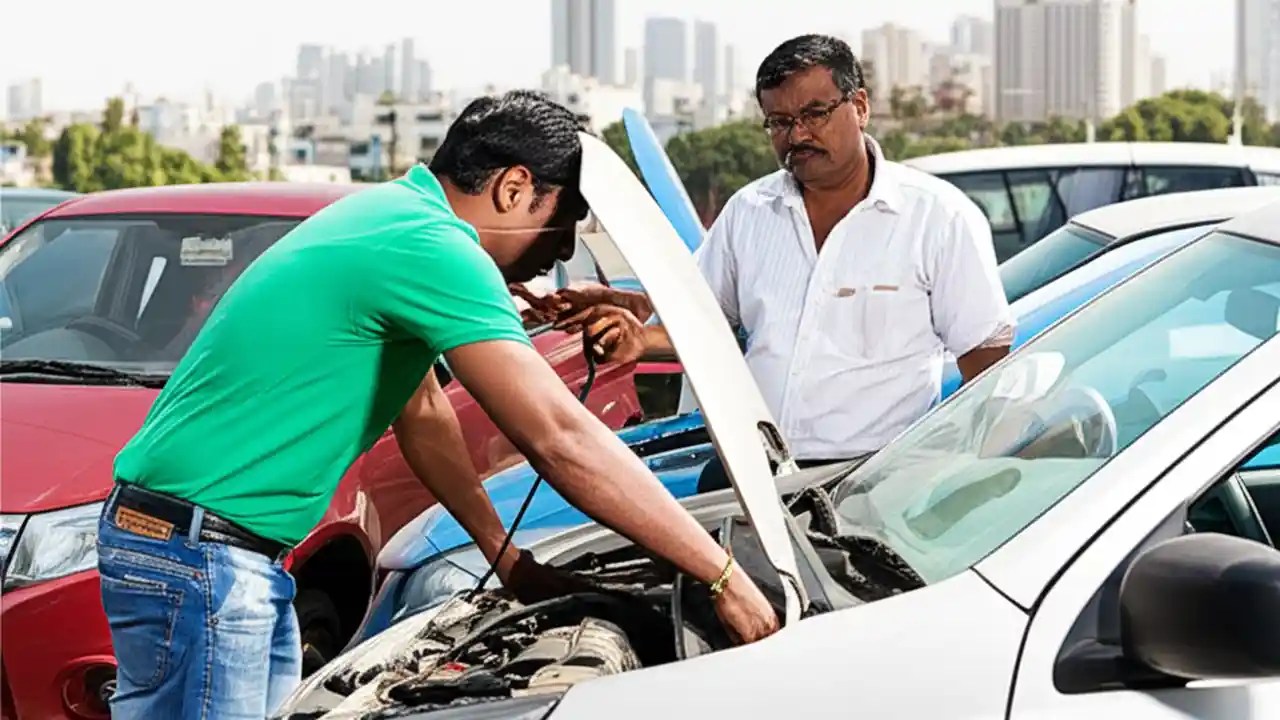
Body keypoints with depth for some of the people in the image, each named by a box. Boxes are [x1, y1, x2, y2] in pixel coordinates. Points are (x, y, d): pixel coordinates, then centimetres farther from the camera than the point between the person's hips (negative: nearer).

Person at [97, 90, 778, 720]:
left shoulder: (389, 213, 14)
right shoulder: (433, 248, -19)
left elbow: (422, 411, 24)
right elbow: (562, 440, -24)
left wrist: (505, 554, 23)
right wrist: (724, 580, -21)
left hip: (243, 558, 10)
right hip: (195, 556, -10)